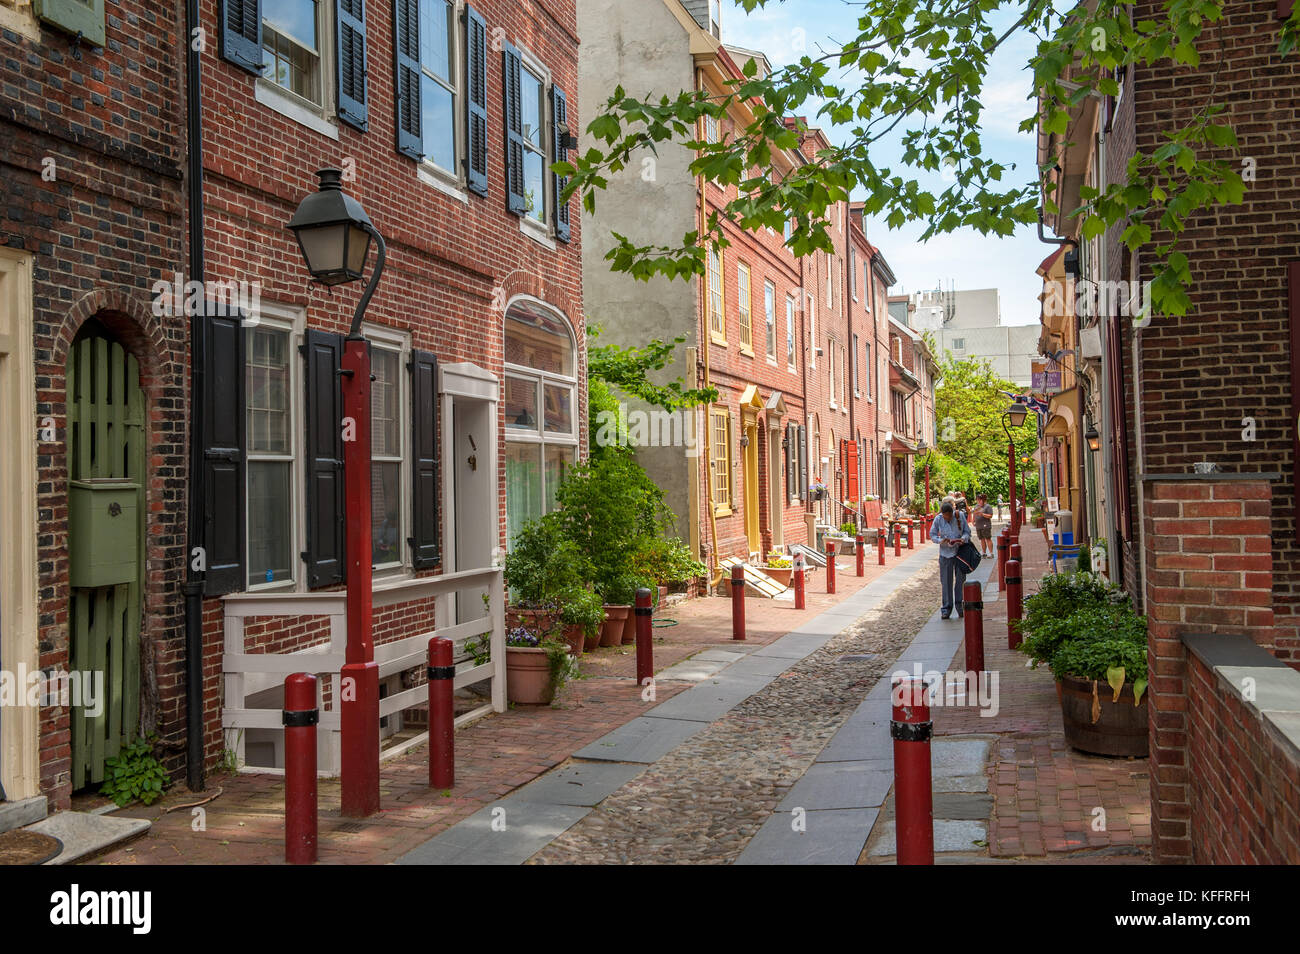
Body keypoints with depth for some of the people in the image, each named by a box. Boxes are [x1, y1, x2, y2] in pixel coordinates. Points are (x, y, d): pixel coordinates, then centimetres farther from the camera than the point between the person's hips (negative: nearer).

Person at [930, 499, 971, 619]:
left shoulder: (960, 515, -6)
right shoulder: (938, 519, -6)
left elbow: (967, 531, 3)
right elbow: (932, 534, 2)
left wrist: (963, 538, -19)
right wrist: (941, 540, -18)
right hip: (945, 553, 0)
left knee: (960, 580, 6)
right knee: (946, 581, 3)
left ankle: (960, 605, 21)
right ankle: (946, 608, 12)